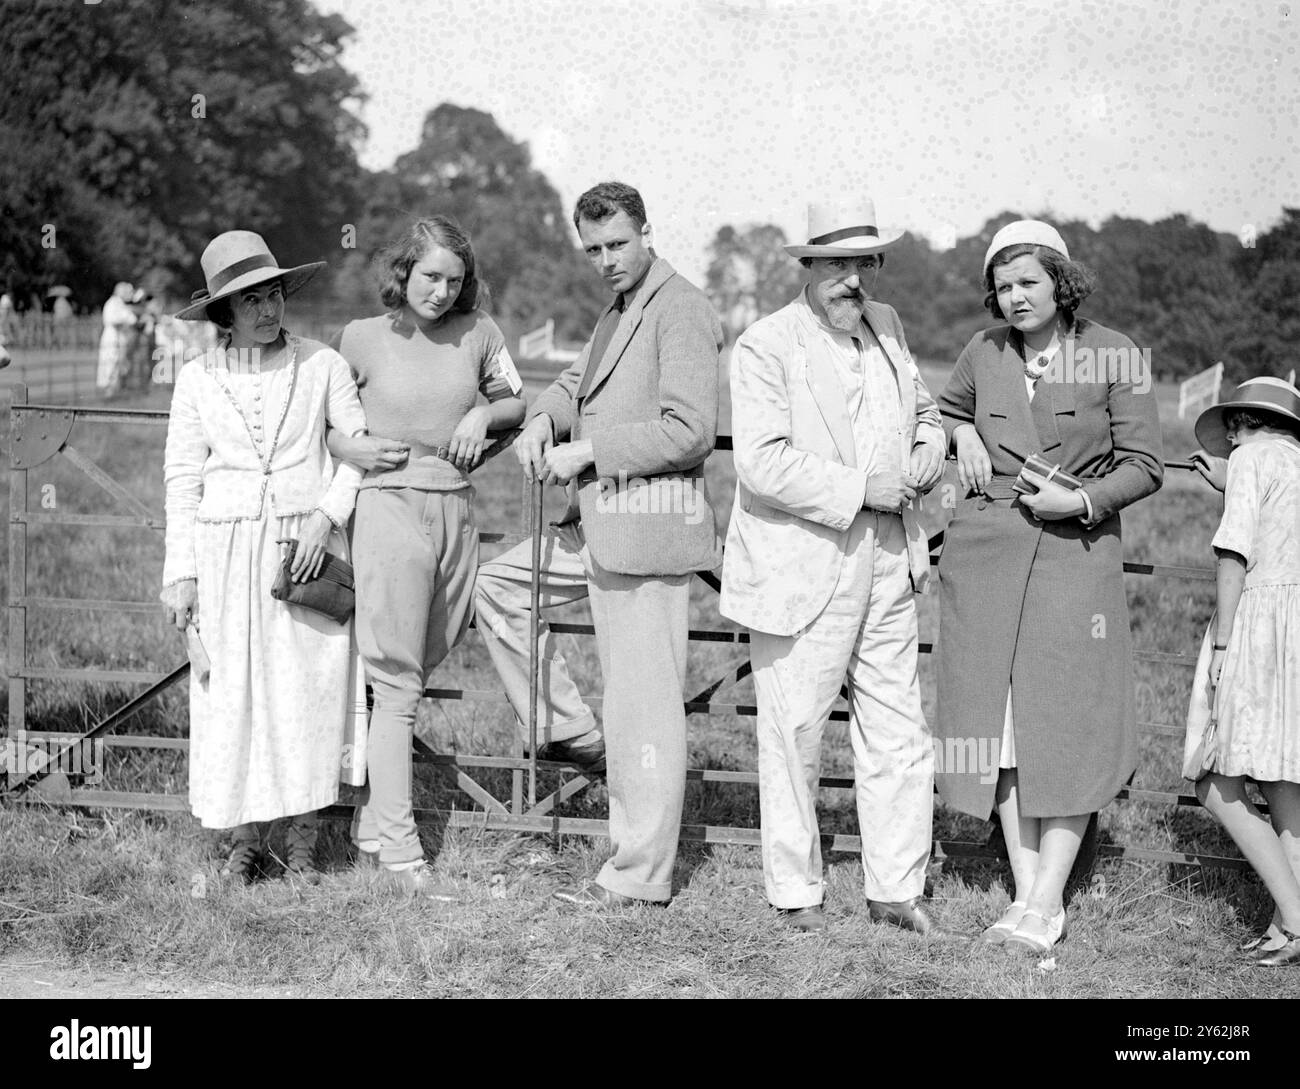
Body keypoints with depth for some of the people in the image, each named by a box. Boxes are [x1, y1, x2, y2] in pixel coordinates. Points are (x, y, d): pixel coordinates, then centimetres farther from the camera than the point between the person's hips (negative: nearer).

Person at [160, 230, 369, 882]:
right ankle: (243, 838, 11)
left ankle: (302, 840, 9)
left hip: (307, 548, -1)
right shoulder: (197, 378, 5)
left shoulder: (322, 366, 1)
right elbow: (182, 479, 7)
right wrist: (180, 572, 3)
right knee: (231, 692, 1)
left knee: (309, 688, -1)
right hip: (226, 553, 1)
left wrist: (326, 514, -9)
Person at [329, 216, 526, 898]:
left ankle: (369, 826, 22)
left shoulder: (477, 334, 6)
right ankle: (399, 849, -3)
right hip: (390, 507, -4)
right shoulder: (362, 339, -2)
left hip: (456, 510, 4)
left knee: (421, 666, 10)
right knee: (396, 683, -5)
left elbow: (514, 401, 21)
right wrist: (351, 450, -8)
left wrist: (485, 413, 0)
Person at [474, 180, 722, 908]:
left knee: (645, 700, -5)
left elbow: (689, 430, -20)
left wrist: (587, 449, -16)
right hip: (604, 525, 10)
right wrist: (543, 420, 2)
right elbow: (578, 382, 25)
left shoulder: (680, 309, -13)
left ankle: (641, 876, 1)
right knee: (500, 585, 18)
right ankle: (572, 735, 20)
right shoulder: (619, 313, 19)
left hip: (649, 525, -10)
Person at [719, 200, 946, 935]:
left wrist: (927, 455, 4)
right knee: (795, 737, 4)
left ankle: (897, 889, 19)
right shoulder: (767, 346, -10)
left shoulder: (887, 328, 12)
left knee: (899, 737, 8)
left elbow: (924, 412, 27)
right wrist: (862, 488, -20)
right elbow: (762, 463, -20)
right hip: (799, 573, -6)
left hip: (885, 568, 6)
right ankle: (797, 893, 17)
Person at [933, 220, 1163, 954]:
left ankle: (1048, 901, -2)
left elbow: (1145, 466, -1)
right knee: (1001, 724, 3)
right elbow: (948, 409, 28)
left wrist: (1083, 500, -16)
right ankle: (1025, 889, 10)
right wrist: (962, 435, 6)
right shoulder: (984, 353, 7)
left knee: (1069, 727, -7)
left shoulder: (1116, 357, -3)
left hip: (1076, 553, -3)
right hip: (987, 555, 3)